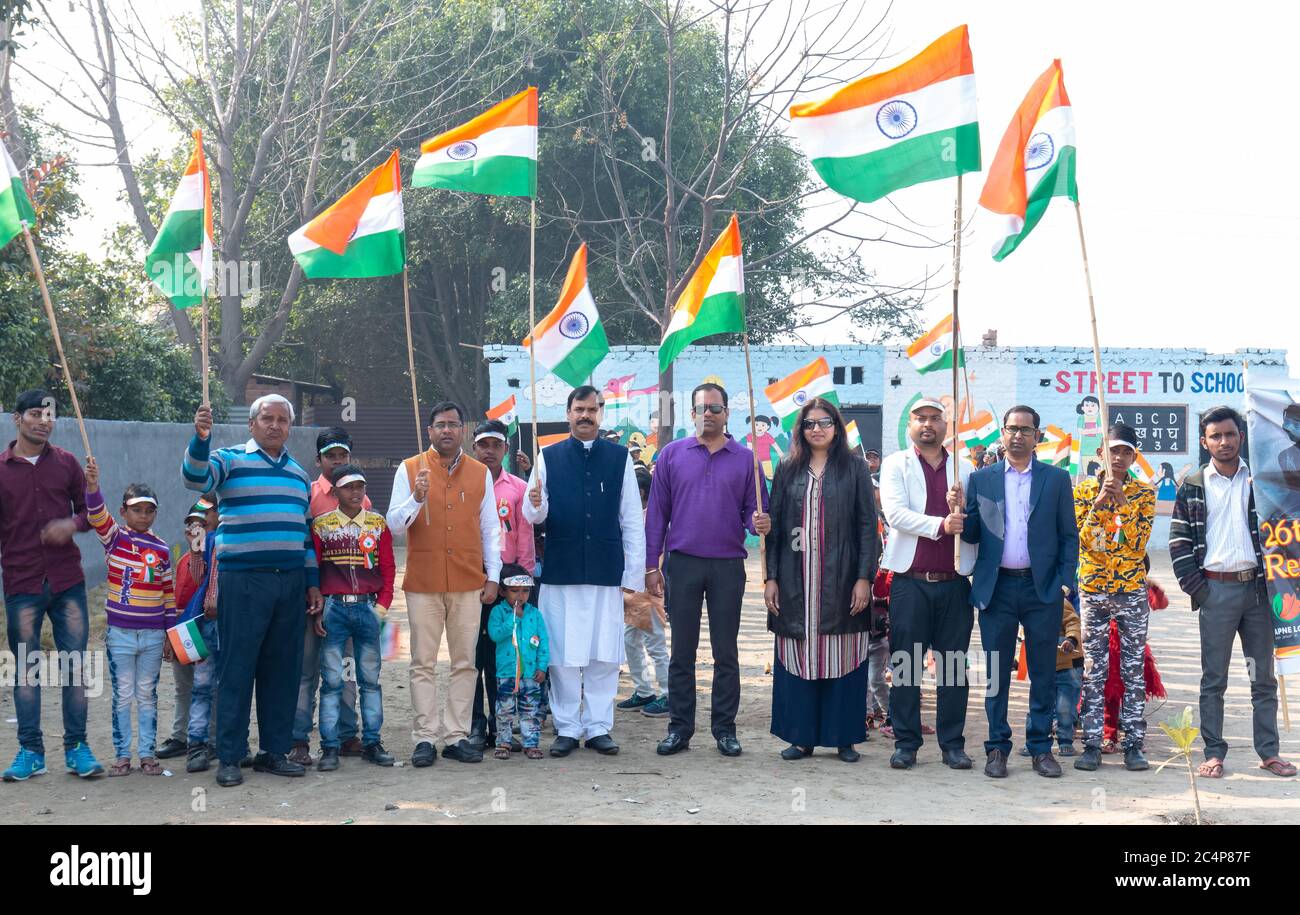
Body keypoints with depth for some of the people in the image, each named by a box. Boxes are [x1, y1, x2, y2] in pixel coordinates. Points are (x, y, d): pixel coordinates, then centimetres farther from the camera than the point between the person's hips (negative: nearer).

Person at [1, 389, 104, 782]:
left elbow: (90, 509, 13)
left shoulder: (66, 463, 7)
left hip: (67, 582, 1)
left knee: (75, 664, 1)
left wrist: (73, 524, -9)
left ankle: (76, 748, 9)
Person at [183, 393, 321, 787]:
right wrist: (200, 438, -37)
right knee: (237, 669, -3)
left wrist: (313, 582, 16)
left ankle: (275, 751, 17)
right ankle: (229, 758, 2)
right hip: (243, 581, -5)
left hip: (291, 582, 5)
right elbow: (195, 477, -18)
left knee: (283, 669, 8)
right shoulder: (230, 459, 2)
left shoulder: (299, 474, 19)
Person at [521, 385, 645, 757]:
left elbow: (632, 521, 7)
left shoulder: (620, 458, 7)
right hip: (560, 573, 0)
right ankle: (567, 728, 11)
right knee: (563, 655, 1)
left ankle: (598, 727, 12)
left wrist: (634, 574, 2)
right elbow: (533, 516, 5)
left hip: (606, 572, 0)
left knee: (604, 655, 2)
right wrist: (536, 504, -19)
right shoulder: (548, 457, 7)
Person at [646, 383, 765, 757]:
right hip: (682, 564, 0)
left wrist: (760, 523, -17)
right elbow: (657, 512, 4)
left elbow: (752, 511, 7)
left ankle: (724, 728, 13)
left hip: (728, 565, 0)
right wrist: (651, 564, -1)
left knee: (726, 652, 5)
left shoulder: (745, 458, 5)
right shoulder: (672, 455, 4)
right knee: (682, 651, 5)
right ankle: (679, 728, 12)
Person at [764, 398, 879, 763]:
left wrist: (864, 577, -8)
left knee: (842, 658, 1)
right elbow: (775, 525, 8)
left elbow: (867, 525, 0)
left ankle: (843, 737, 11)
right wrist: (771, 577, 0)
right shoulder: (788, 470, 9)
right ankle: (801, 736, 11)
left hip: (841, 579, -2)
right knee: (799, 657, 3)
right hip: (796, 579, 2)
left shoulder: (854, 468, 4)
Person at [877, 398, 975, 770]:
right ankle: (906, 743, 9)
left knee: (953, 666, 5)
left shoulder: (964, 470, 13)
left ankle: (953, 743, 12)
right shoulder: (896, 465, 6)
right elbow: (895, 513, -8)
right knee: (906, 666, 1)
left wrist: (962, 509, -13)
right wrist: (940, 525, -18)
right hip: (910, 581, -2)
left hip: (954, 582, 2)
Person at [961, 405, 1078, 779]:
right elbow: (971, 535, 7)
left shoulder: (1057, 479, 7)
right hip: (996, 589, 0)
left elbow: (1069, 535, 6)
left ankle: (1040, 747, 15)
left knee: (1043, 673, 5)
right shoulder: (981, 479, 9)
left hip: (1043, 588, 0)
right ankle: (997, 748, 13)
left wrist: (1065, 581, -4)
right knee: (996, 673, 4)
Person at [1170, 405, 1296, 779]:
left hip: (1257, 586, 2)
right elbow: (1178, 539, 2)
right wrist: (1193, 584, -7)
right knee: (1213, 678, 1)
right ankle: (1214, 753, 5)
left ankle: (1269, 752, 13)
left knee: (1263, 675, 7)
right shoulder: (1193, 487, 5)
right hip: (1216, 590, -2)